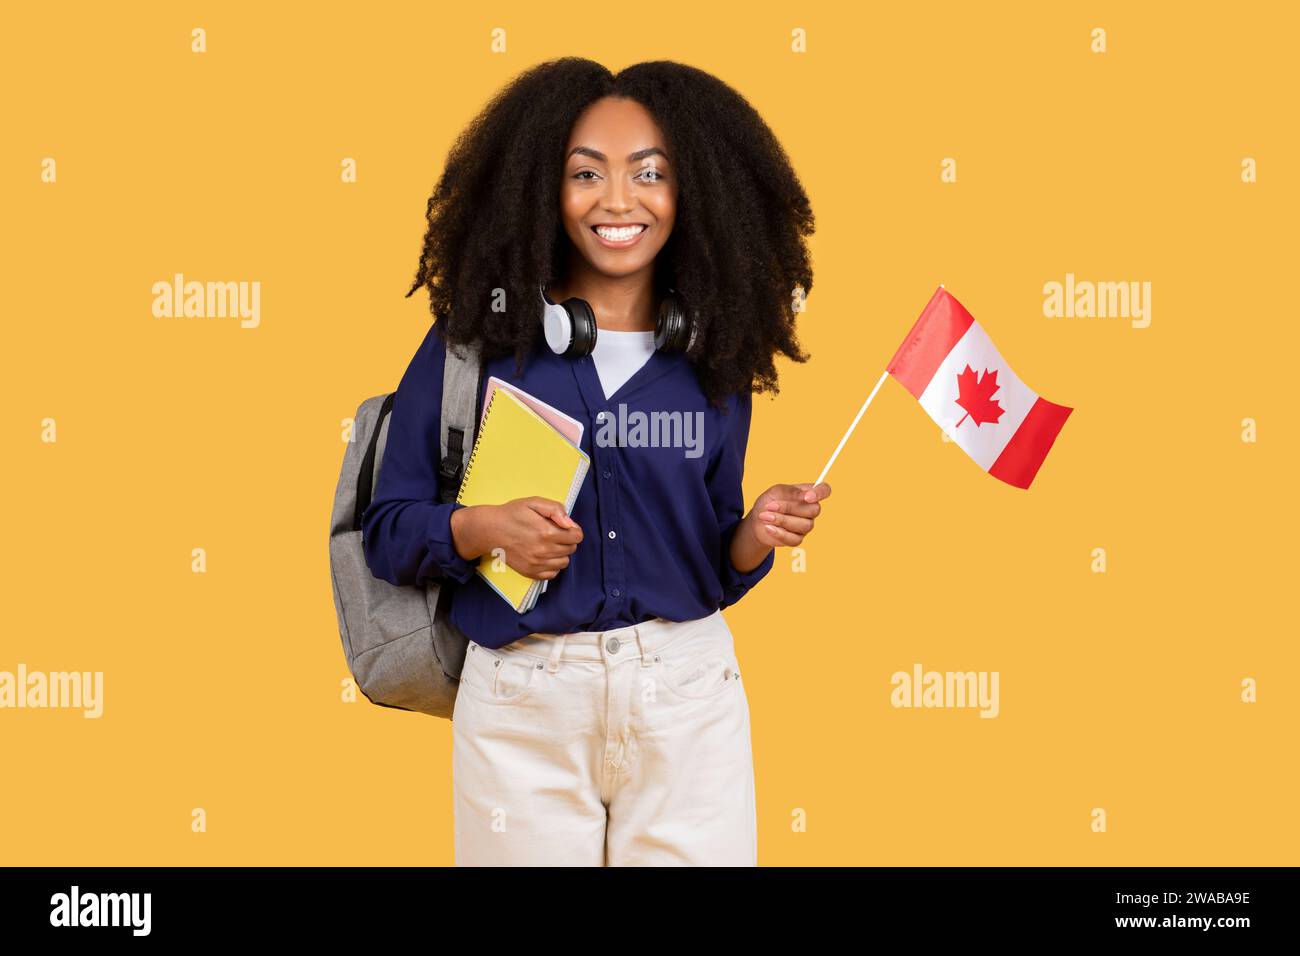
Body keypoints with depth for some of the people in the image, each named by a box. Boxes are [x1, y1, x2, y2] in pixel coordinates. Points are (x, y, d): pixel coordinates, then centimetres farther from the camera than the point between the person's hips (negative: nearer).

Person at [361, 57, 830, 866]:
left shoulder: (712, 357, 4)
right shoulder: (475, 342, -2)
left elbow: (714, 571, 11)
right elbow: (387, 528, 0)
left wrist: (756, 536, -9)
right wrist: (480, 528, -18)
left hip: (687, 694, 2)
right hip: (524, 705, -2)